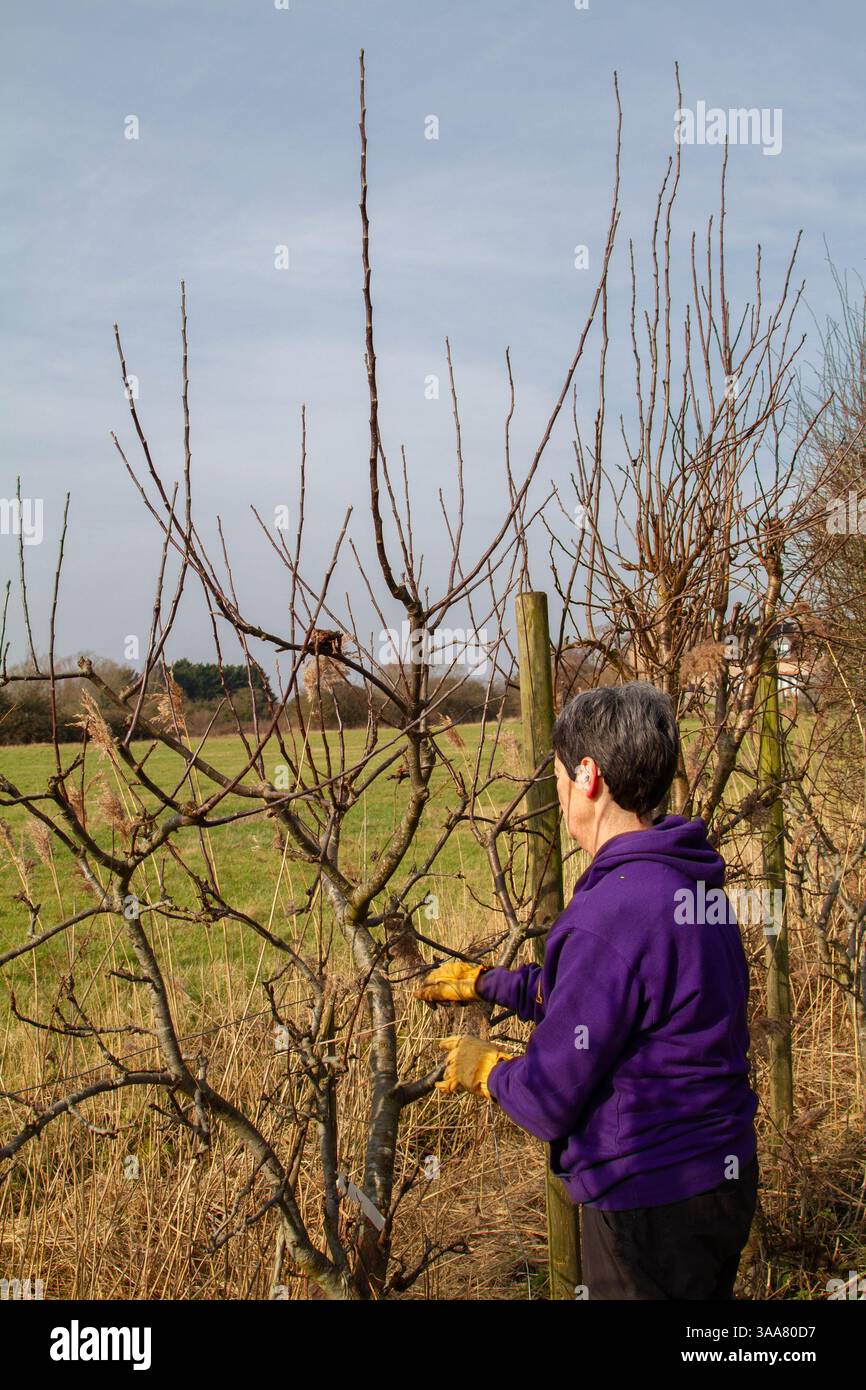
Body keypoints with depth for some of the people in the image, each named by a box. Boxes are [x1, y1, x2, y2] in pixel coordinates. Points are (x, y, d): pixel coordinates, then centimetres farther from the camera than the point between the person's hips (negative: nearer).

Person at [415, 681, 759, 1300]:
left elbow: (547, 1102, -20)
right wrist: (485, 982, 26)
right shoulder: (696, 882, 2)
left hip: (652, 1198, -9)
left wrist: (484, 1069, 0)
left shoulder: (610, 912, -28)